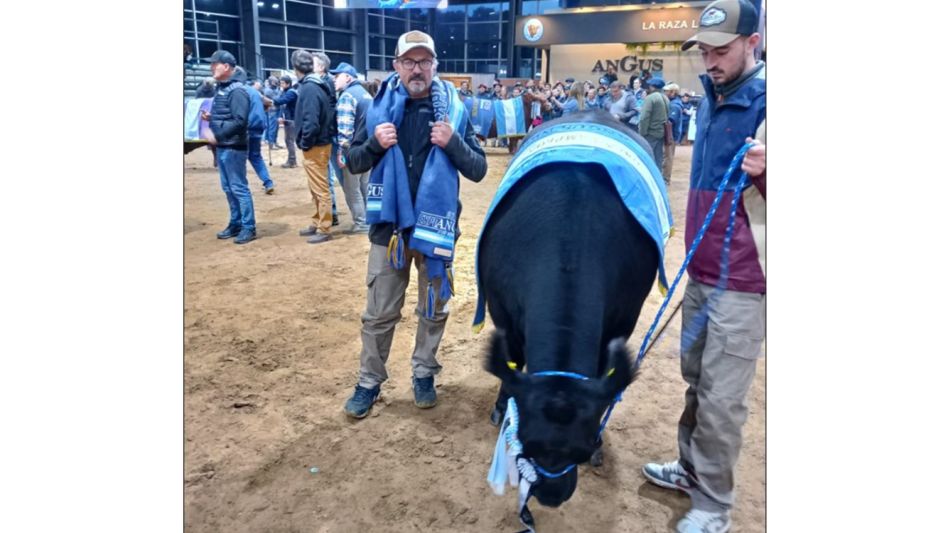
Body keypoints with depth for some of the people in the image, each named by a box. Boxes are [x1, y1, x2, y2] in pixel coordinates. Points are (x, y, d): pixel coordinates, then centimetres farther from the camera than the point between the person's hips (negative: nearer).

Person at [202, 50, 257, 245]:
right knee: (228, 188, 14)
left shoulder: (236, 91, -14)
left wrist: (218, 135, -20)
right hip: (222, 147, 10)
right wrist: (210, 117, 5)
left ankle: (249, 227, 2)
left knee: (239, 188, -5)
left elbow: (239, 121, -22)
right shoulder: (221, 89, 15)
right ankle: (235, 224, 24)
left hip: (234, 147, -9)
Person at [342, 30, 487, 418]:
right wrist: (375, 144, -18)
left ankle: (424, 374, 34)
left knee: (434, 310, 14)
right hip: (389, 226, 0)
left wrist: (453, 143, -22)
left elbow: (478, 170, -4)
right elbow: (353, 163, 2)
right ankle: (369, 382, 26)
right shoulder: (380, 107, -2)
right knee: (379, 313, 9)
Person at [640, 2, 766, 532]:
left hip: (741, 279, -8)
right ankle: (692, 468, 37)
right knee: (696, 381, 19)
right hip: (701, 272, 8)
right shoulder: (712, 100, 11)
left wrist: (763, 172, -35)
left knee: (721, 398, 1)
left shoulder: (766, 102, -15)